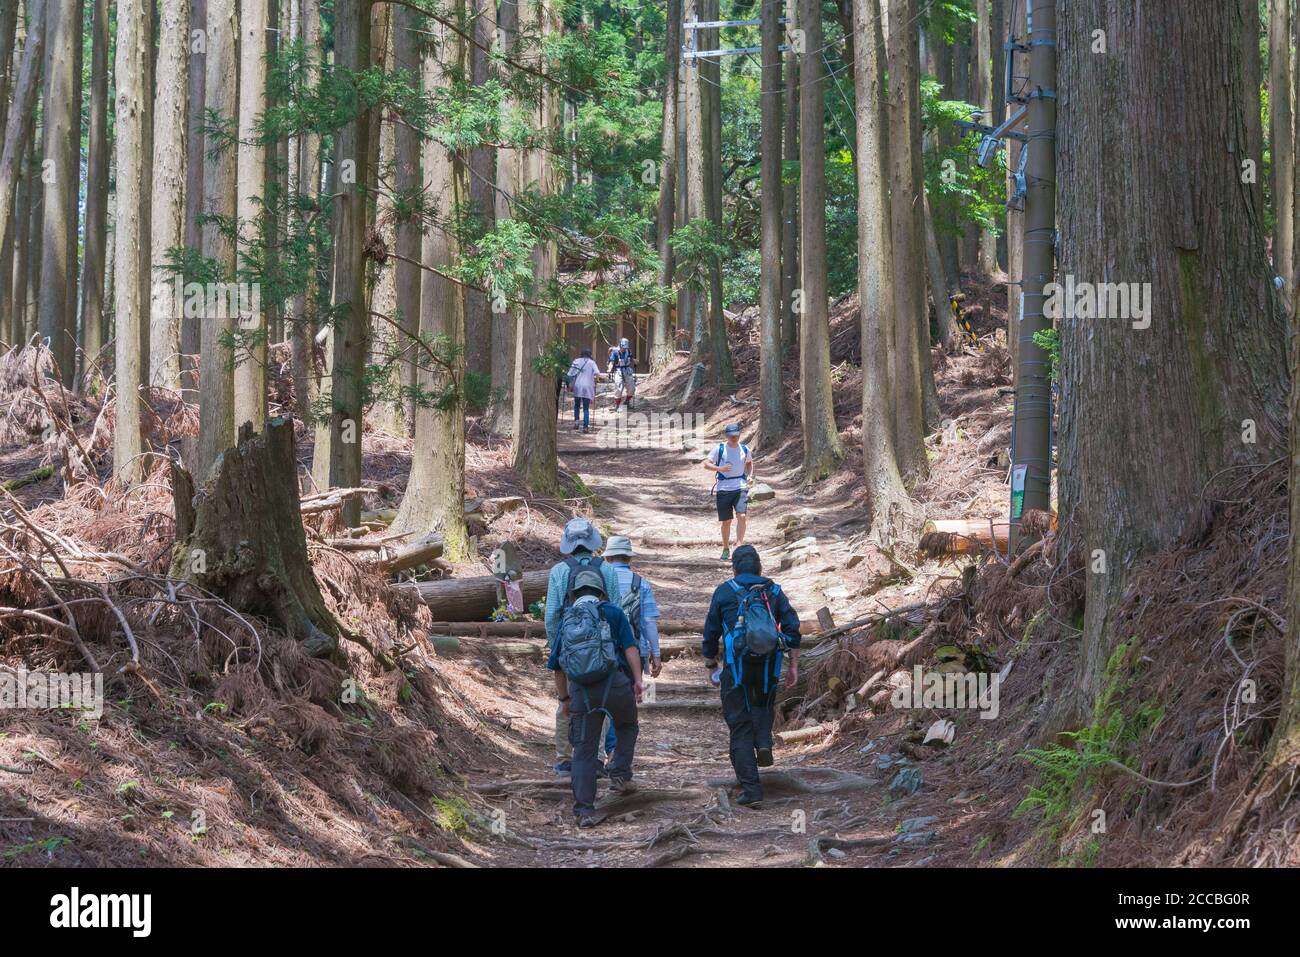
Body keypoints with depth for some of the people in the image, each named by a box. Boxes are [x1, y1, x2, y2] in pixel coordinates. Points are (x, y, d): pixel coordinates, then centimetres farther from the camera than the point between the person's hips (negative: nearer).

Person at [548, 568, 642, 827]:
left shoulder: (566, 621, 19)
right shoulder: (612, 612, 9)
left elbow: (557, 667, 20)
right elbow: (630, 647, -4)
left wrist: (564, 698, 30)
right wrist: (638, 680, -5)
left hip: (581, 690, 2)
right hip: (615, 682, -2)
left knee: (584, 750, 5)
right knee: (626, 727, 28)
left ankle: (584, 810, 0)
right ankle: (620, 774, 14)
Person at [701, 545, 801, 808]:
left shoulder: (724, 592, 5)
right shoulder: (774, 591, 10)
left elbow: (710, 633, 6)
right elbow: (792, 629, 5)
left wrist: (711, 666, 18)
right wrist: (794, 666, 9)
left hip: (736, 665, -2)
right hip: (769, 666, 2)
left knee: (740, 726, 3)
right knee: (763, 704, 31)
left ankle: (750, 788, -4)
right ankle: (763, 743, 2)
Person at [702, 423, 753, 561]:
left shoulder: (744, 449, 8)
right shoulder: (719, 449, -2)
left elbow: (749, 463, 27)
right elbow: (706, 464, -4)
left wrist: (750, 475, 9)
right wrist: (719, 468, -20)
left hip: (740, 487, 1)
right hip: (723, 488, -1)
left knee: (741, 516, -17)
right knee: (726, 521, 4)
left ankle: (739, 545, -18)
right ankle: (726, 549, 19)